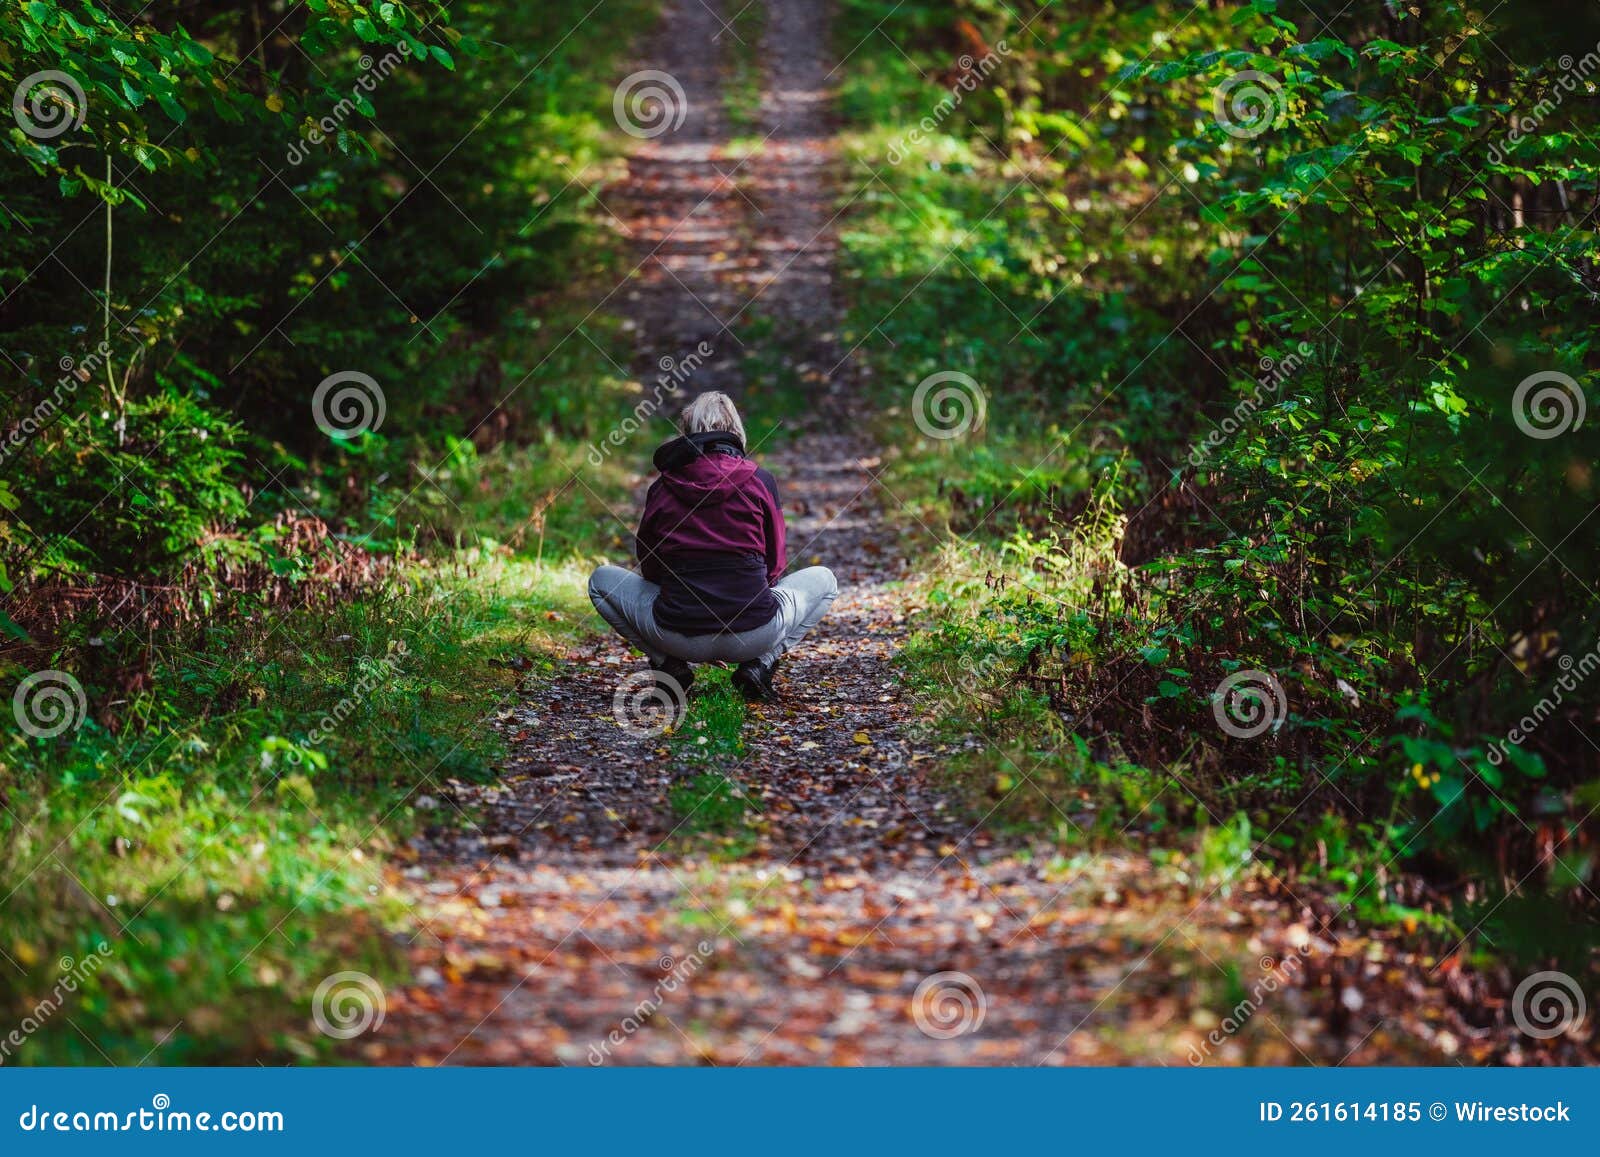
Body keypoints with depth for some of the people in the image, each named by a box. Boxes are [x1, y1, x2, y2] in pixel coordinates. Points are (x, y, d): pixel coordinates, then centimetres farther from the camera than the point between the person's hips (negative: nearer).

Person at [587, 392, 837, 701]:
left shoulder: (662, 488, 6)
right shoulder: (760, 481, 3)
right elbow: (775, 564, 12)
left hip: (677, 637, 1)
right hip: (756, 635, -1)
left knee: (601, 580, 27)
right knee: (823, 580, 28)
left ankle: (670, 665, 9)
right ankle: (759, 664, 7)